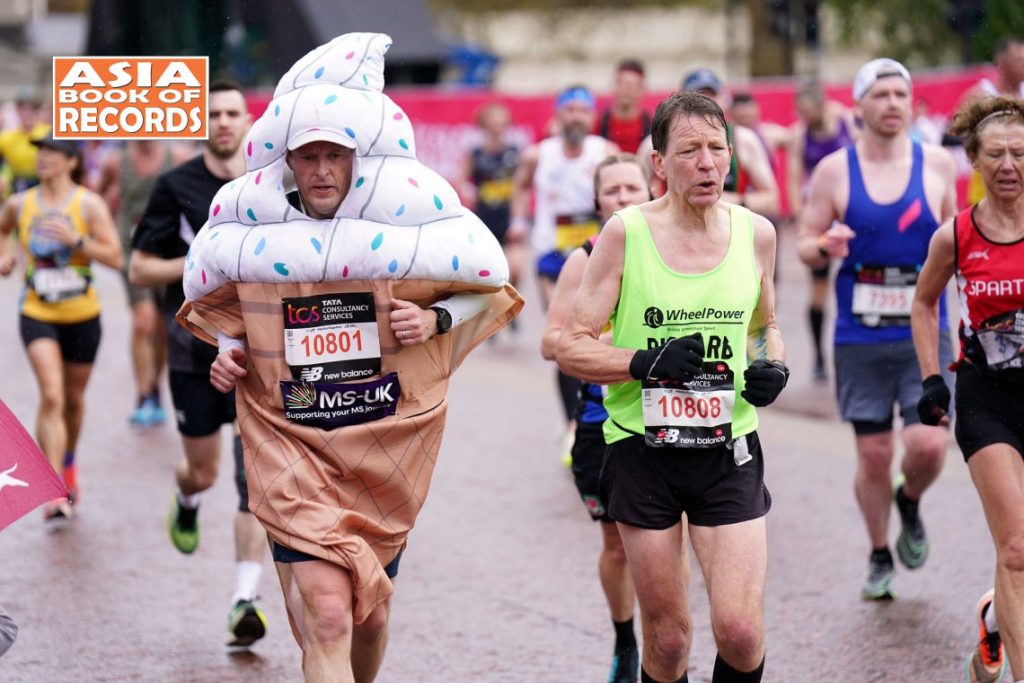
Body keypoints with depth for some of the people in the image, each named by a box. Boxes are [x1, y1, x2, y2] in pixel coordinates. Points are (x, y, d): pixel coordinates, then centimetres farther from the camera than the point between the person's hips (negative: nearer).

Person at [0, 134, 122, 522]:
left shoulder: (88, 204, -7)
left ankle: (68, 464, 46)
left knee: (74, 399, 17)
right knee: (51, 396, -17)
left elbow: (114, 258, -12)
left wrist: (77, 240, -24)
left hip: (82, 316, 0)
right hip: (37, 315, 0)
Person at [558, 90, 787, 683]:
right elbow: (572, 347, -5)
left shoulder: (756, 232, 3)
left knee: (741, 631, -10)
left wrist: (772, 367, -1)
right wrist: (648, 362, -21)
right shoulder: (626, 233, -7)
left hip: (728, 451, 2)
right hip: (643, 451, -2)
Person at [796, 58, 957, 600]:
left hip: (924, 335, 0)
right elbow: (803, 245, 4)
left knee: (929, 444, -13)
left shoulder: (938, 164, 2)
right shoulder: (834, 170, 0)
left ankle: (910, 504, 22)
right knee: (873, 454, 4)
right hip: (859, 338, 0)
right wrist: (824, 247, -18)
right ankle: (879, 556, 26)